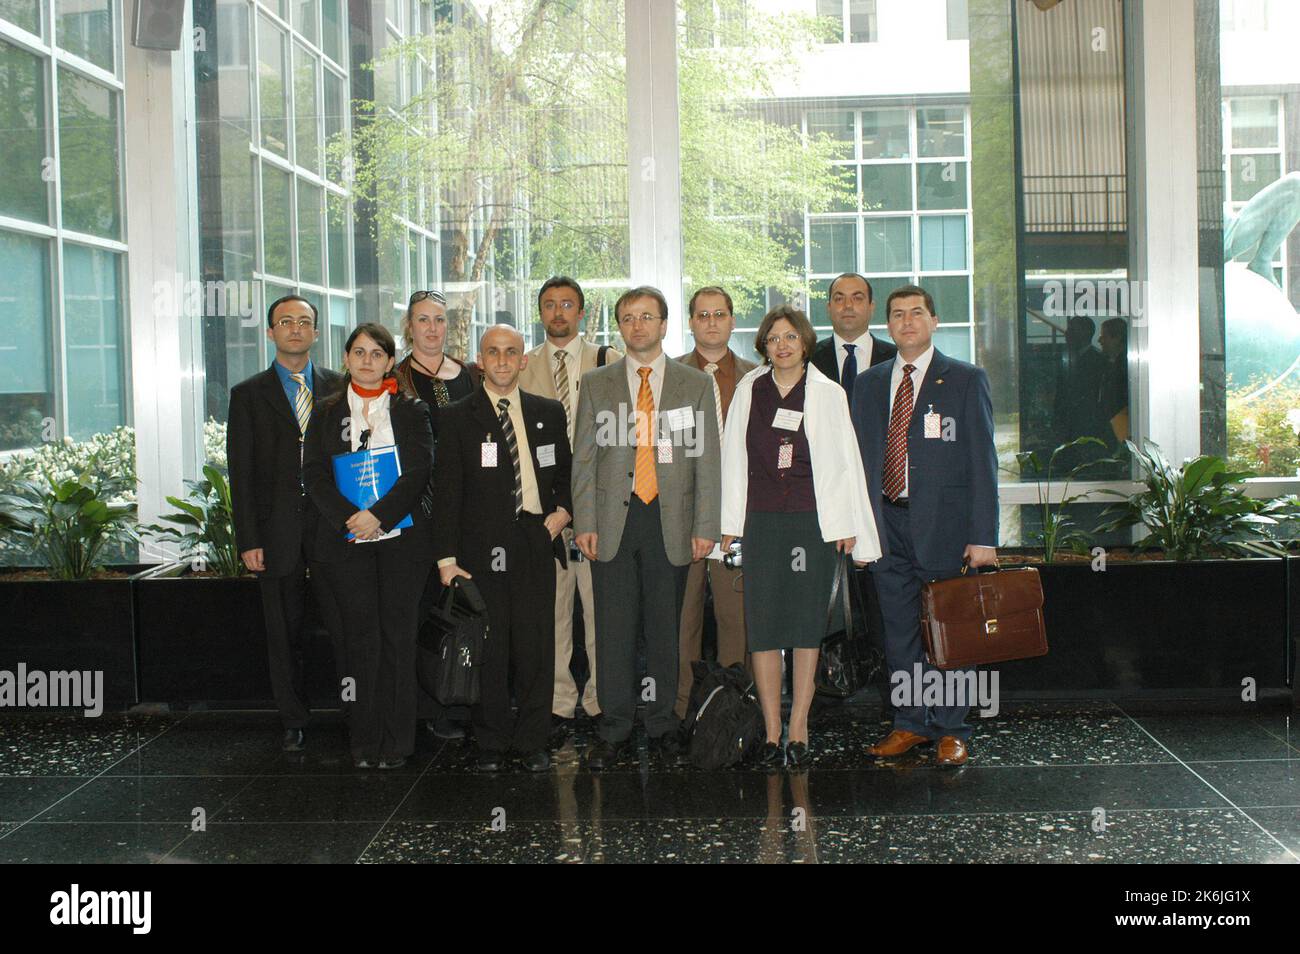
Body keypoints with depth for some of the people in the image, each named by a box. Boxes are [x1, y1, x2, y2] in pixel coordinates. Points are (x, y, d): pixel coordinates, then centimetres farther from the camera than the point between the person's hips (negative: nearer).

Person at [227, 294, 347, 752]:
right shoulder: (248, 394, 7)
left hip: (333, 525, 0)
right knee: (284, 633, 7)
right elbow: (241, 471, 3)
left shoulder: (339, 387, 10)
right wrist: (248, 539, -4)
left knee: (346, 626, -4)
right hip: (277, 531, 0)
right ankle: (294, 721, 18)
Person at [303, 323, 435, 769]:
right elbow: (314, 473, 4)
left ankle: (397, 740, 4)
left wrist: (378, 514, -15)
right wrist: (349, 518, -12)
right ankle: (365, 740, 7)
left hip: (402, 535, -1)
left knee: (398, 635, -2)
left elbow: (418, 471, -2)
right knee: (361, 636, 1)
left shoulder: (410, 410, 8)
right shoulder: (327, 413, 13)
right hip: (347, 540, 1)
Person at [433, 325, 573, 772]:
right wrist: (446, 558, -6)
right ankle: (491, 743, 14)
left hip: (536, 545, 2)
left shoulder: (549, 412, 13)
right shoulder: (456, 417, 4)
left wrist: (563, 509, 2)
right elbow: (447, 491, 0)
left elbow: (565, 471, 22)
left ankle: (532, 742, 14)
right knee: (488, 650, 1)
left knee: (536, 647, 2)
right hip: (482, 548, -2)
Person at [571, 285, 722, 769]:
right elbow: (584, 458, 7)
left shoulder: (696, 384, 7)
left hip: (671, 521, 0)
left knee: (665, 628, 5)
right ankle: (614, 730, 11)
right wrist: (584, 522, -1)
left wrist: (705, 526, -2)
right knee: (614, 628, 2)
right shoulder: (596, 384, 10)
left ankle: (662, 725, 17)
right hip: (613, 519, 0)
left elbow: (706, 458, 4)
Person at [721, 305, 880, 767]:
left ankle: (798, 729, 9)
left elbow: (845, 462, 3)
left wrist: (849, 526, 1)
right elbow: (734, 457, 8)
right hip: (761, 519, 1)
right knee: (762, 624, 0)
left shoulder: (828, 393, 2)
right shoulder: (749, 390, 6)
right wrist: (730, 521, 5)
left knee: (807, 624, 1)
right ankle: (772, 731, 7)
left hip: (813, 520, -1)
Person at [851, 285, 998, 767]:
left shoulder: (967, 380, 1)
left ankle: (951, 731, 14)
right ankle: (910, 723, 23)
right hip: (888, 523, 4)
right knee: (900, 632, 10)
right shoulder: (868, 384, 13)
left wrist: (983, 536, -10)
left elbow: (982, 461, -3)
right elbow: (860, 459, 13)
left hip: (944, 523, -4)